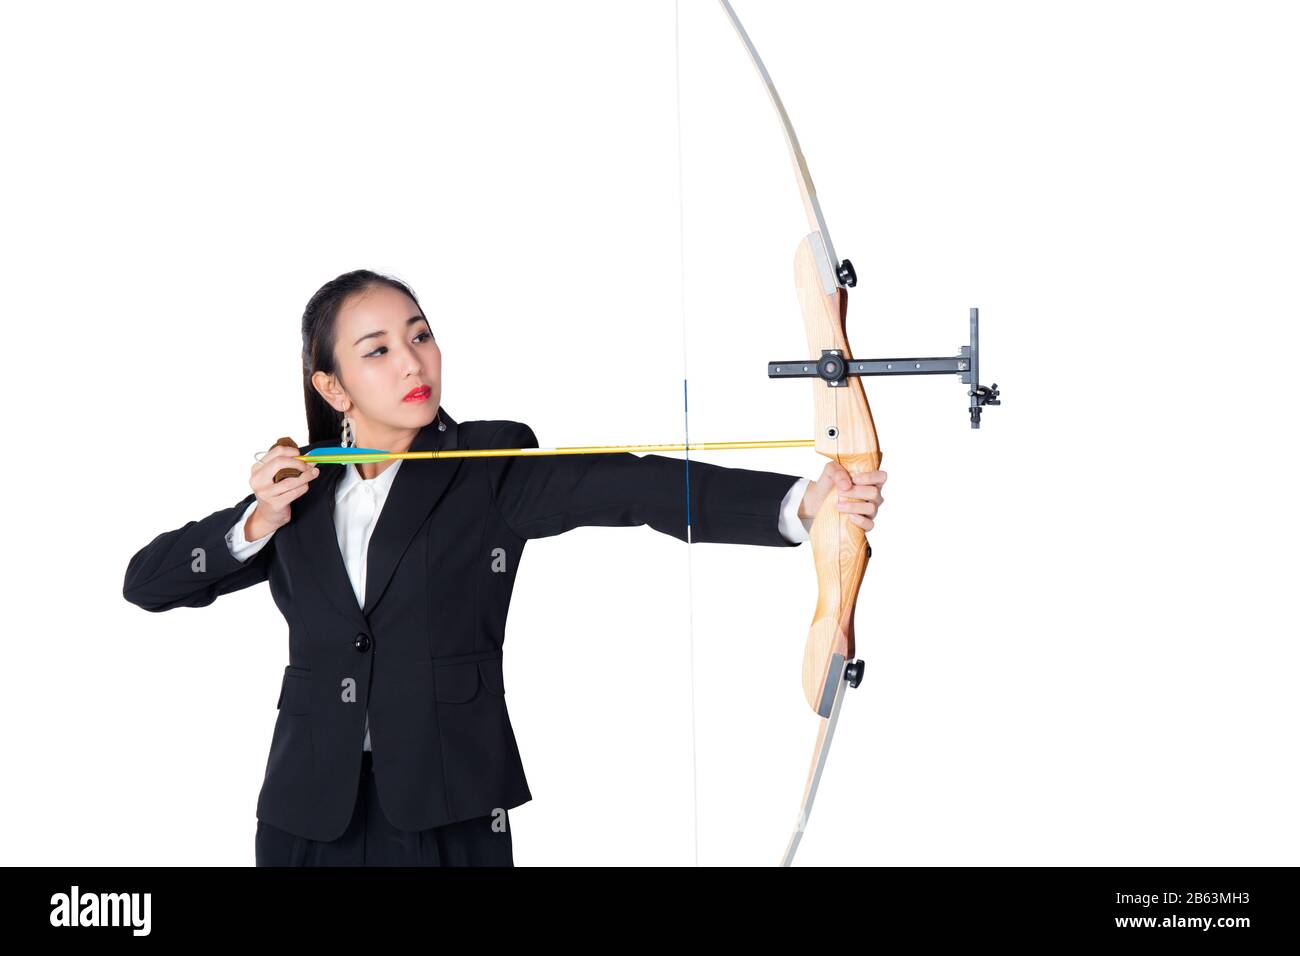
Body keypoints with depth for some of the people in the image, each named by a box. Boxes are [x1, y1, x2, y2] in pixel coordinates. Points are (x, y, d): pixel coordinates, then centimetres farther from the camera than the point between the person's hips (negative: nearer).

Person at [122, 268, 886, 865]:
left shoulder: (492, 469, -3)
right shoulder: (299, 491, 6)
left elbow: (635, 486, -19)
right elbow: (146, 583, 8)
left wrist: (800, 501, -35)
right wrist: (256, 524, -9)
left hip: (450, 817, -2)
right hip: (309, 817, 3)